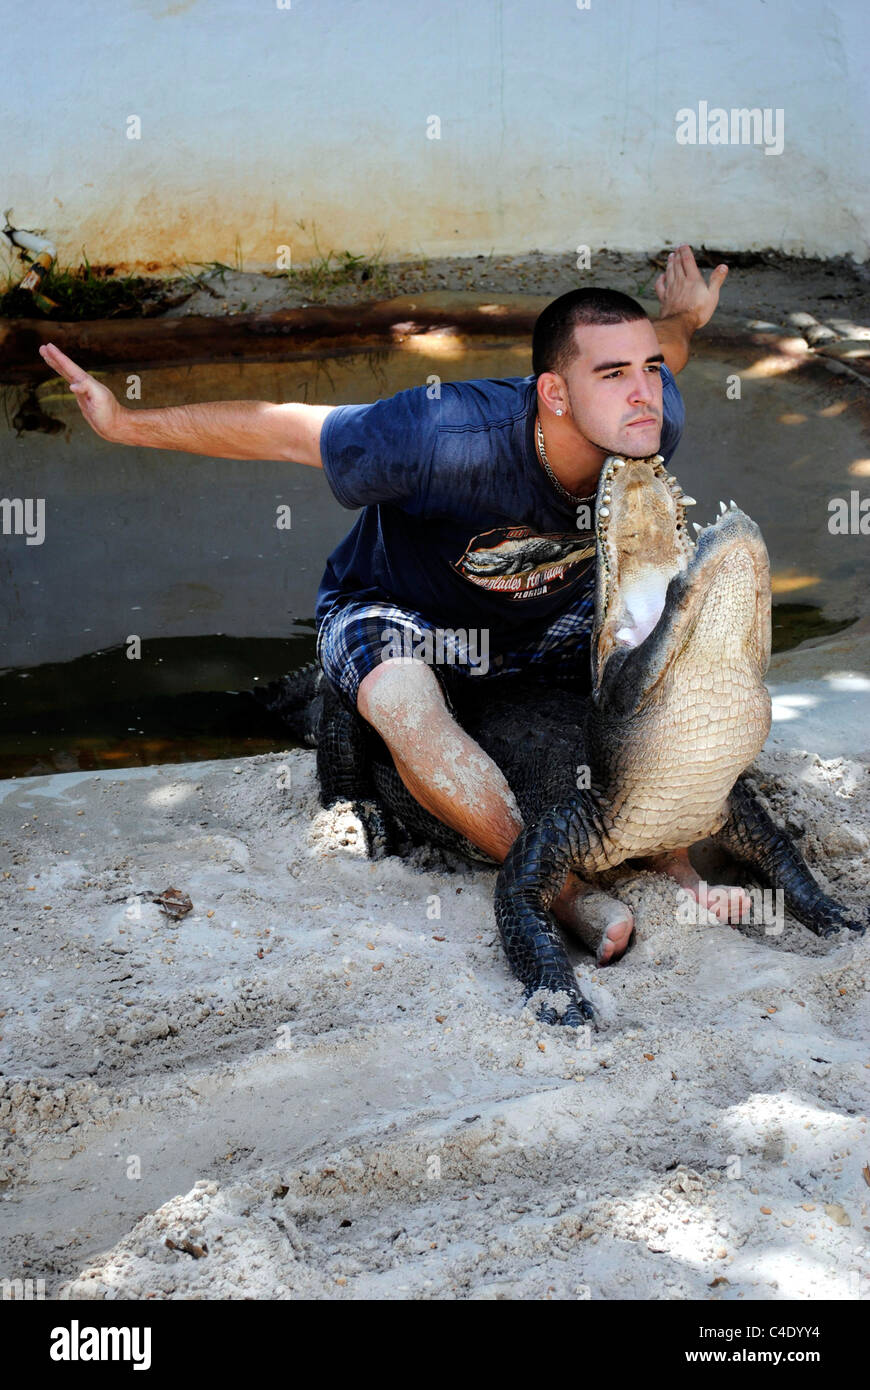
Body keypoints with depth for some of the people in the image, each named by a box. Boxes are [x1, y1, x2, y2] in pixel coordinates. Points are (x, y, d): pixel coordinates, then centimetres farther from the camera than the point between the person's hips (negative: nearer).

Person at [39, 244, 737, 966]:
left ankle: (674, 860, -12)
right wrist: (128, 423, -27)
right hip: (397, 609, -4)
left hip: (546, 611, 5)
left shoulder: (654, 421, -24)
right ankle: (559, 888, -30)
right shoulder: (449, 438, -39)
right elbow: (287, 429, -28)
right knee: (402, 700, -39)